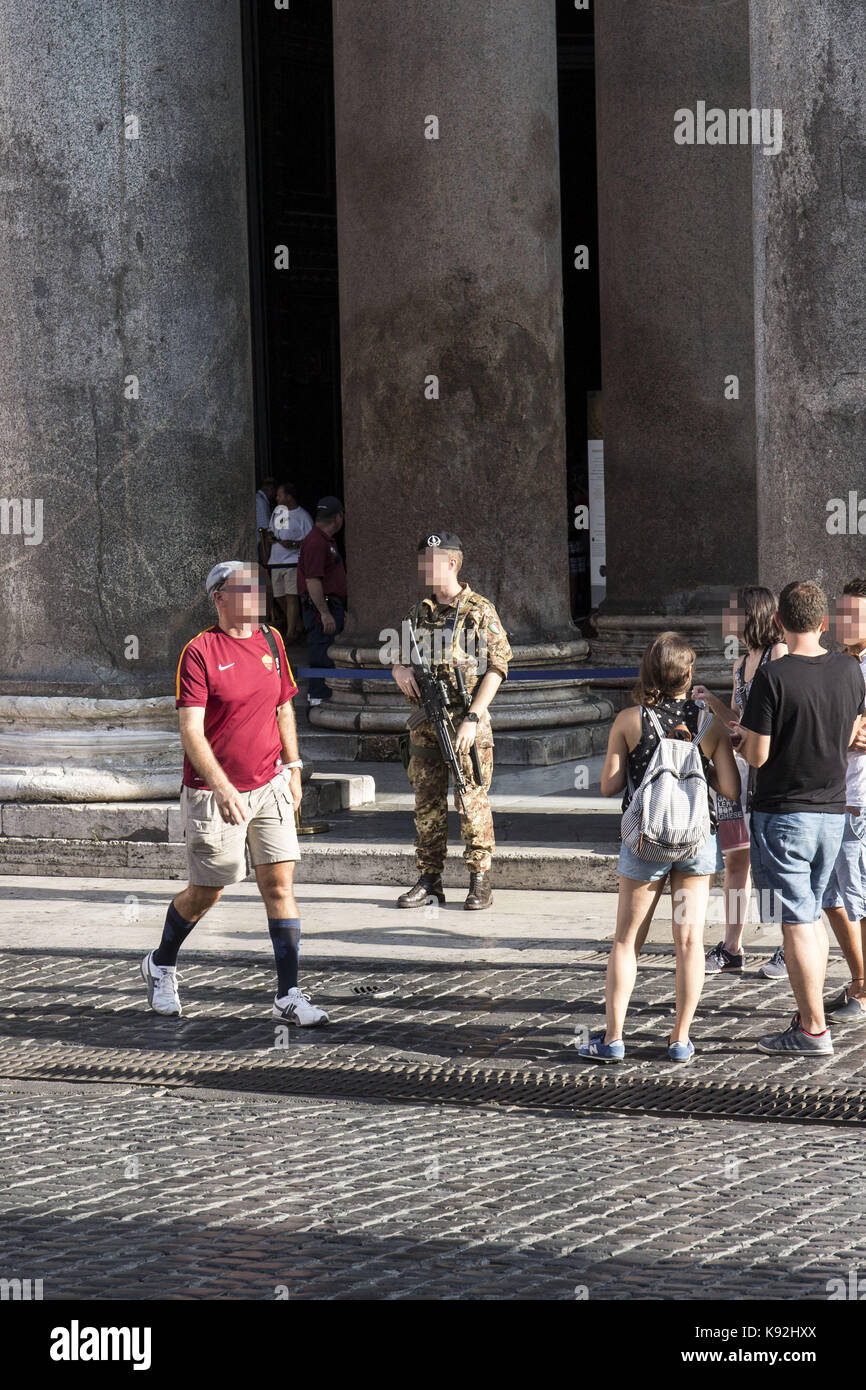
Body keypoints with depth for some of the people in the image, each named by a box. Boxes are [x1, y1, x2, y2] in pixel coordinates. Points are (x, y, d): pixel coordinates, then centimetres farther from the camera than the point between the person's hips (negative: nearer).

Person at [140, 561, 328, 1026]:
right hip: (213, 792, -4)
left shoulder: (271, 641, 6)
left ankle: (288, 995, -2)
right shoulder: (200, 652, -13)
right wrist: (223, 788, -27)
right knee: (206, 892, 7)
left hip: (270, 787, 4)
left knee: (280, 884, -4)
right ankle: (161, 965, 34)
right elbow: (191, 731, -18)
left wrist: (293, 768, 15)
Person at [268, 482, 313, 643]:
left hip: (293, 561, -7)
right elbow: (271, 530, 26)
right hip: (276, 561, 7)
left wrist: (294, 544, -22)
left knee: (291, 597, -12)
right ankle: (299, 625, 27)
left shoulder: (303, 515, -6)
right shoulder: (277, 510, 14)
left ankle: (291, 633, -12)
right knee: (279, 597, 10)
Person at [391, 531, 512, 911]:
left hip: (467, 725, -5)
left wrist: (472, 718, -14)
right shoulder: (418, 612, 12)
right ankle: (429, 880, 13)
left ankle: (480, 881, 3)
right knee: (427, 804, 7)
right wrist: (400, 671, -3)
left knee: (472, 802, -4)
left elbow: (497, 668, -7)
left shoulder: (480, 612, -4)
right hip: (424, 724, 5)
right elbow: (398, 658, 23)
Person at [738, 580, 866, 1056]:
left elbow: (757, 754, -16)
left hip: (782, 814, -6)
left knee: (796, 923, -1)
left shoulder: (773, 677, -18)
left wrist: (742, 736, 4)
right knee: (810, 915, 18)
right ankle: (809, 1017, 22)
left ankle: (813, 1030, 1)